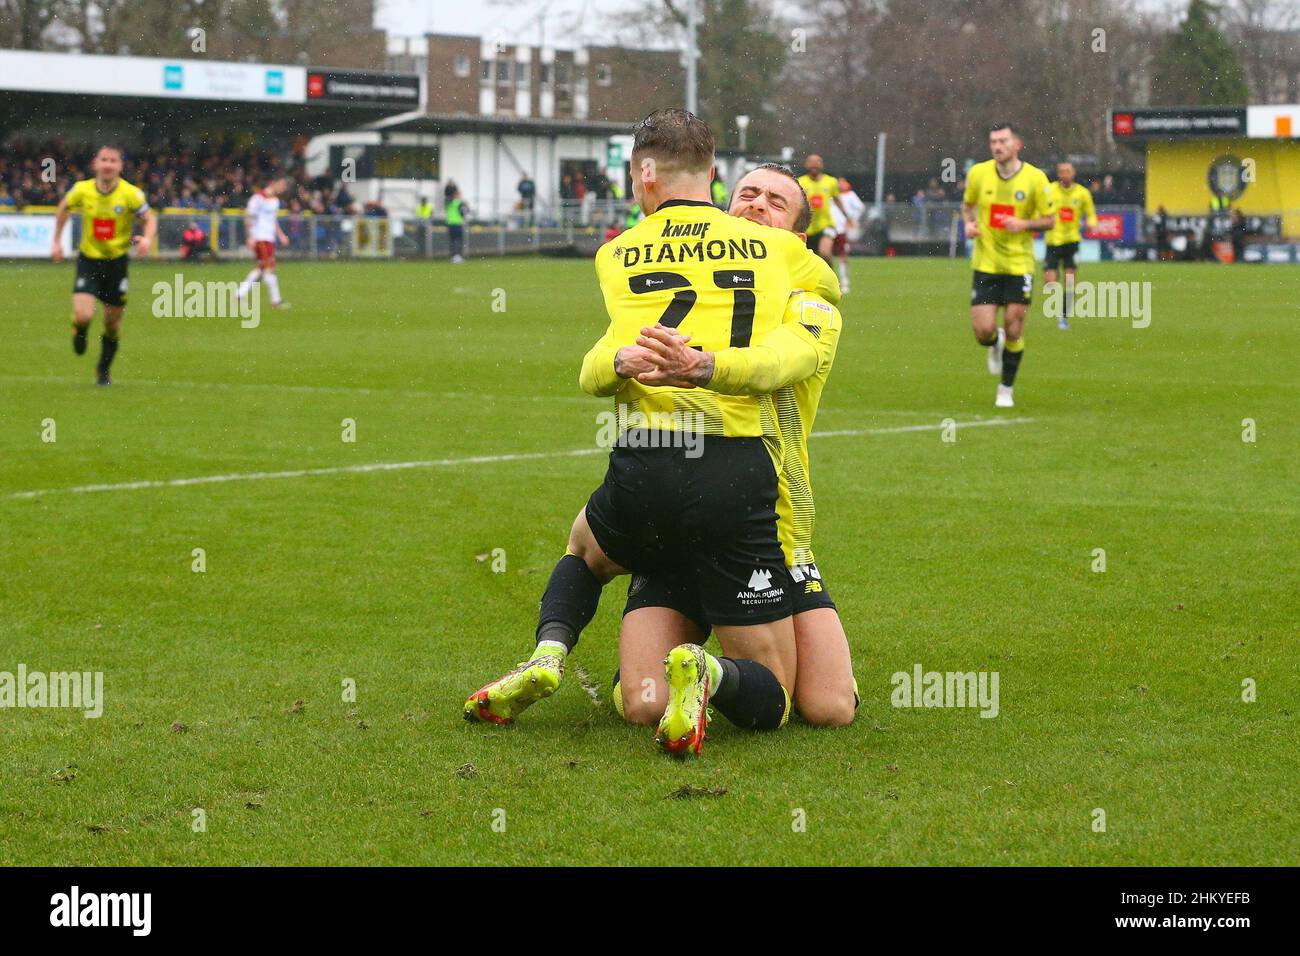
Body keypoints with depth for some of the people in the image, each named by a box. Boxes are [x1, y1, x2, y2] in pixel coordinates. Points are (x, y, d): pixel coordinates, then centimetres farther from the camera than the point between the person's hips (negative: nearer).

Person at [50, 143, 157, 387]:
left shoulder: (130, 194, -15)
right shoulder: (82, 190, -10)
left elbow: (150, 218, -6)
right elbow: (63, 208, 11)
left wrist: (147, 238, -28)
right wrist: (56, 241, 11)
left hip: (117, 260, 0)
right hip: (88, 259, 0)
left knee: (112, 322, 8)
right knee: (84, 316, -18)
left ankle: (103, 371, 31)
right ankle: (79, 331, 21)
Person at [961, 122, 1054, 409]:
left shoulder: (1035, 178, -7)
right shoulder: (978, 173, -2)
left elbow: (1049, 220, 0)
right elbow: (967, 204, 16)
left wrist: (1024, 224, -18)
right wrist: (969, 223, -5)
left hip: (1019, 264, -1)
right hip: (986, 264, 1)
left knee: (1014, 329, 0)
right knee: (983, 331, -6)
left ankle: (1006, 390, 19)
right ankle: (996, 345, 33)